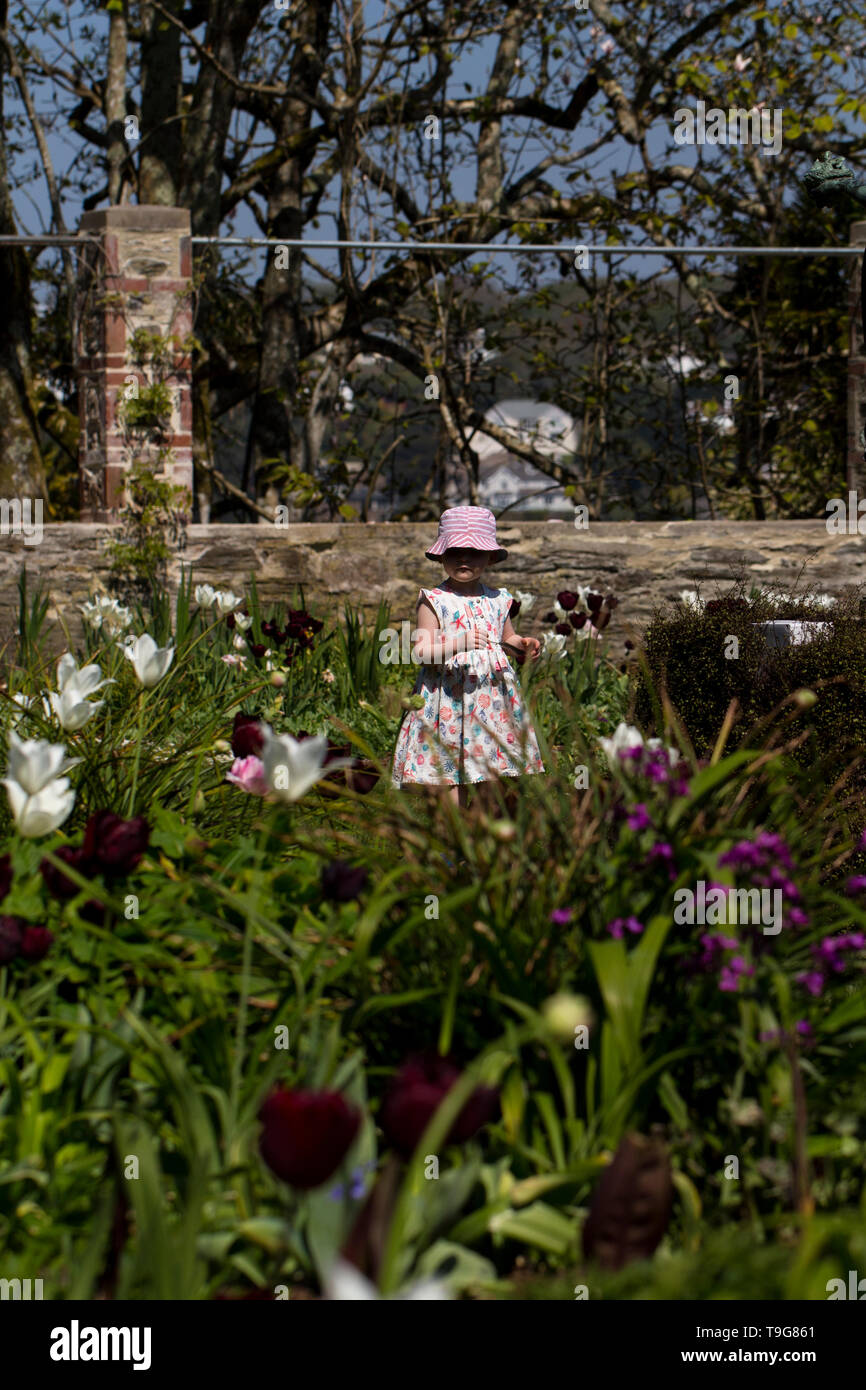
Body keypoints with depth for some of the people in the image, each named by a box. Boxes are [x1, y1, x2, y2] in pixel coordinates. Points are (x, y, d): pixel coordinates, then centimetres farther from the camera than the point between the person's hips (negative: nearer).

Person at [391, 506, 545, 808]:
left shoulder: (497, 600, 9)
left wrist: (524, 645, 4)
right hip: (449, 696, -4)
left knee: (493, 770, 5)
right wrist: (457, 645, -27)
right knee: (451, 769, 0)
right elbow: (421, 650, -13)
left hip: (492, 690, 4)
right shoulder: (434, 601, -5)